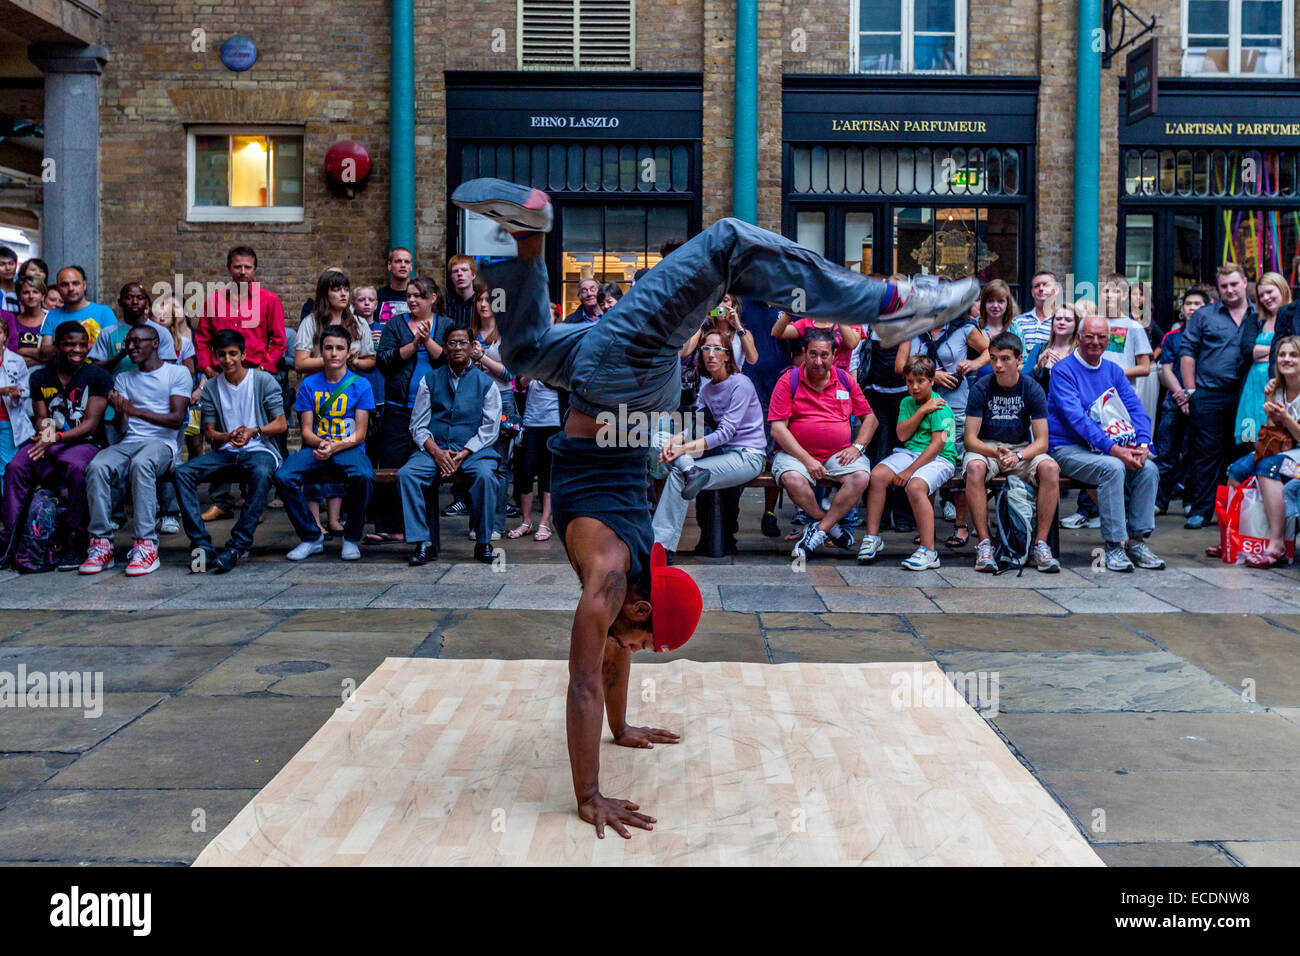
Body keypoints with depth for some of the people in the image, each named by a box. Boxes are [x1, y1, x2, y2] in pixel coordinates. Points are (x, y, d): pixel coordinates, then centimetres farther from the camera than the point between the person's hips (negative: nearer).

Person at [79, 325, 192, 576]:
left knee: (141, 463, -39)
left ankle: (145, 544, -41)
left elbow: (176, 419, -5)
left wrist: (135, 411, -16)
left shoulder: (177, 373, 8)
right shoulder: (123, 379, 23)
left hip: (162, 443, -4)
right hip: (128, 443, 4)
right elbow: (122, 426, 12)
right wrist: (119, 410, -12)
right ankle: (101, 544, -28)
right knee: (97, 466, -29)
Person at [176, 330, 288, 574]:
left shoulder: (263, 380, 1)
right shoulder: (211, 387, 11)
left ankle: (237, 546, -35)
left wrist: (254, 431, -19)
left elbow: (281, 424, -1)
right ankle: (202, 544, -25)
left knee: (261, 474, -39)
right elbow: (208, 433, 8)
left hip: (260, 450, -4)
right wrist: (228, 437, -15)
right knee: (183, 472, -21)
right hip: (225, 453, 4)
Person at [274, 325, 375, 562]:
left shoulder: (360, 385, 3)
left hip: (348, 449, -2)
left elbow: (359, 434, -2)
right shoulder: (309, 385, 9)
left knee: (364, 476, -36)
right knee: (282, 476, -27)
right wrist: (320, 443, -17)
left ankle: (352, 538, -11)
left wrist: (334, 447, -20)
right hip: (315, 448, 2)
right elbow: (306, 430, 6)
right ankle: (311, 536, -6)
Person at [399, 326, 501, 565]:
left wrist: (463, 454, -12)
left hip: (473, 450, -2)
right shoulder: (430, 380, 13)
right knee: (406, 474, -26)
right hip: (433, 449, 2)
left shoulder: (485, 382, 8)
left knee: (485, 476, -33)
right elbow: (418, 425, 8)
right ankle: (422, 541, -21)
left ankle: (483, 542, -18)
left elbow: (490, 428, 2)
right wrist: (436, 452, -10)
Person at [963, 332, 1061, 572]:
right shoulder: (981, 388, -8)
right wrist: (996, 453, -31)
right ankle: (984, 543, -31)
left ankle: (1040, 544, -22)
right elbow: (970, 439, -12)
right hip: (986, 448, -1)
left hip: (1023, 449, 1)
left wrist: (1019, 456, -30)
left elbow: (1042, 441, -9)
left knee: (1051, 469, -29)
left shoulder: (1032, 389, -6)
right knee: (974, 467, -35)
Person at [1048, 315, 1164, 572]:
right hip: (1068, 449, -6)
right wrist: (1113, 449, -26)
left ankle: (1136, 539, -10)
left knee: (1149, 469, -18)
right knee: (1112, 467, -32)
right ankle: (1114, 544, -26)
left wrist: (1143, 443, -14)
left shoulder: (1114, 371, 13)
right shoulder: (1063, 370, -7)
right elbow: (1076, 418, -18)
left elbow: (1136, 408, 7)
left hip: (1108, 449, 6)